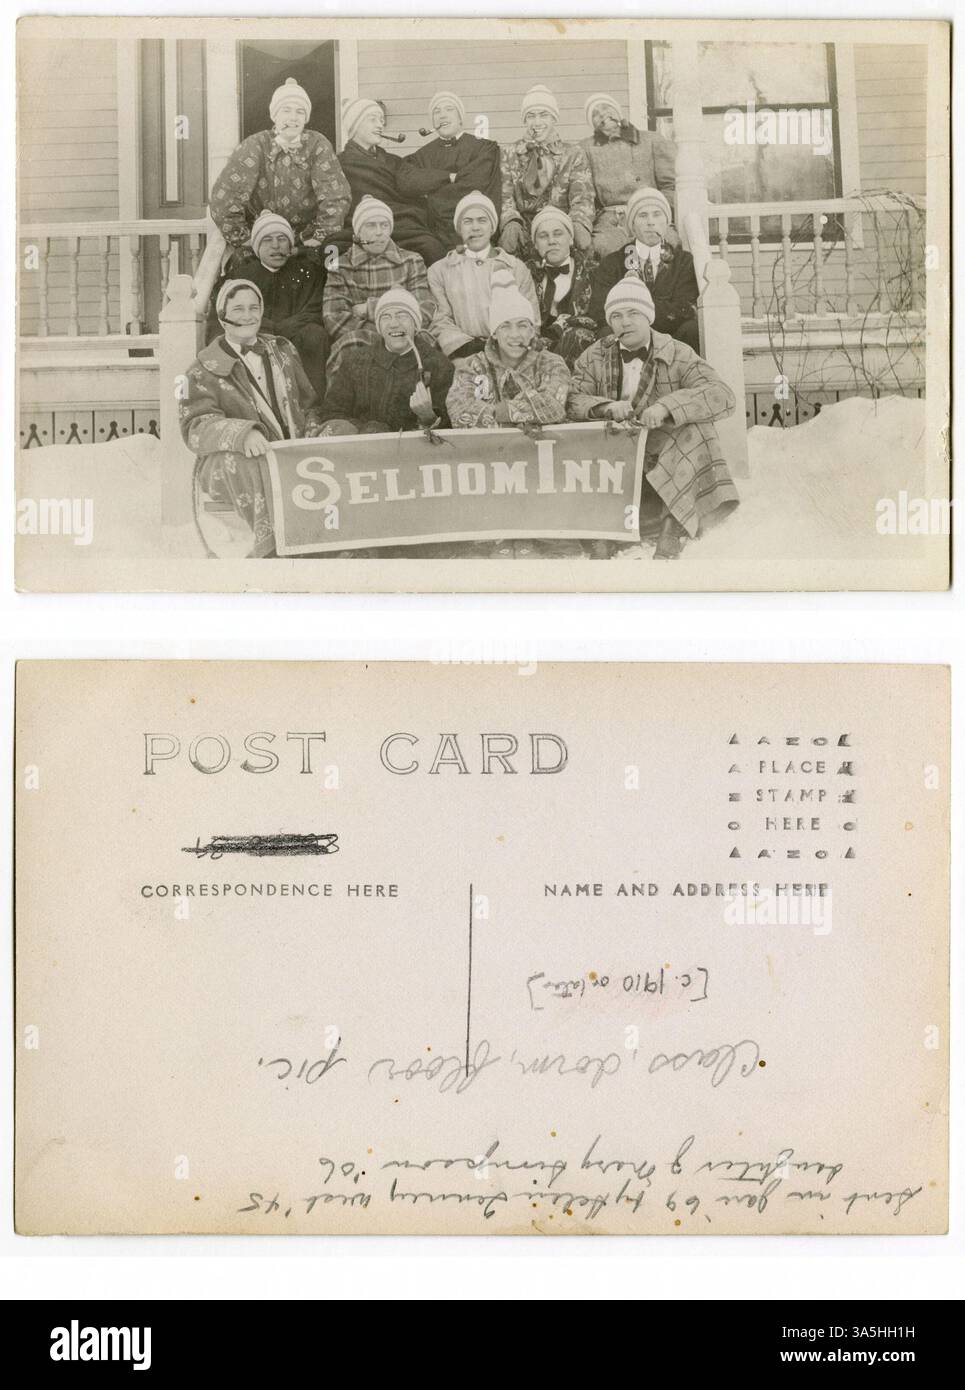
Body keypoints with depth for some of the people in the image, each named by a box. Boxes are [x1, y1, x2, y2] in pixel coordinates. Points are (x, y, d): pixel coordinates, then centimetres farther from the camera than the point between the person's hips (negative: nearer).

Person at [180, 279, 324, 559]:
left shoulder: (283, 352, 21)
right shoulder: (204, 371, 4)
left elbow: (309, 406, 24)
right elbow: (196, 428, -11)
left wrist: (311, 439, 0)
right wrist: (243, 434, -32)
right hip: (224, 466, -4)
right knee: (238, 461, -39)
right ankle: (268, 545, -47)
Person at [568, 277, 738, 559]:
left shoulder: (677, 354, 0)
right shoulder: (595, 357, 8)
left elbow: (722, 395, -14)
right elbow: (572, 400, -3)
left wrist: (667, 406, -28)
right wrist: (607, 407, -24)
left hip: (666, 460, -1)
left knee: (694, 430, -28)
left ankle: (672, 525, -25)